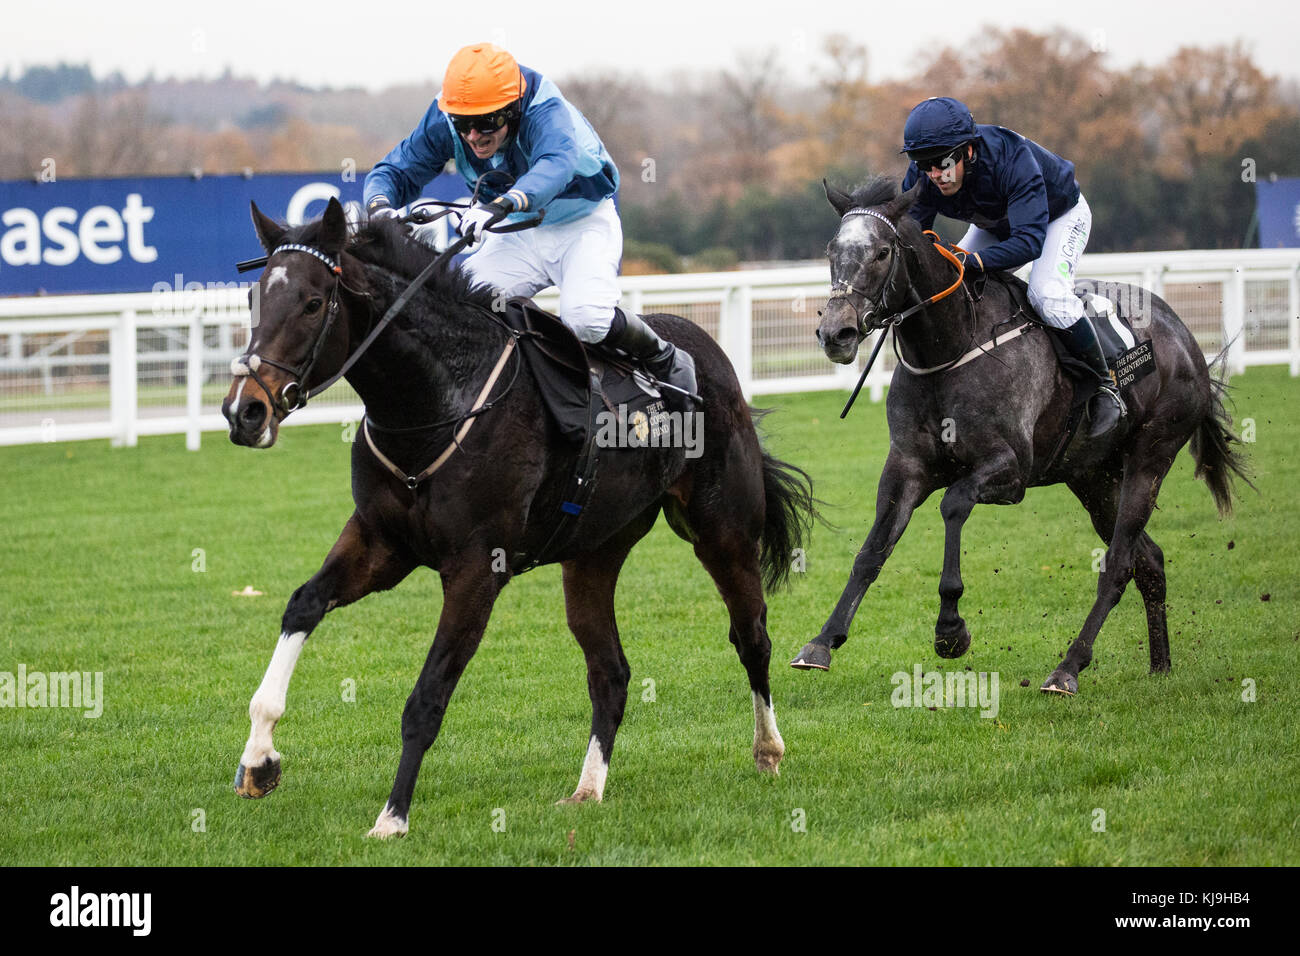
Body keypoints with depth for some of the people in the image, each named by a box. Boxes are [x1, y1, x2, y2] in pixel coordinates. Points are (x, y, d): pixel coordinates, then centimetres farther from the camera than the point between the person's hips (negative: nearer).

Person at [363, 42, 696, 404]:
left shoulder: (546, 113, -34)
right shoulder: (444, 122, -18)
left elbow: (558, 163, -55)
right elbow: (396, 170, -11)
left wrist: (502, 204, -74)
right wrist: (379, 205, -38)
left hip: (582, 222, -5)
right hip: (517, 235, 5)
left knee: (586, 319, -28)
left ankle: (666, 360, 1)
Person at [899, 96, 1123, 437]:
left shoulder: (1012, 159, -44)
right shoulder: (922, 177, -27)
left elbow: (1030, 239, -50)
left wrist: (973, 261, -65)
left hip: (1060, 216, -6)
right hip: (996, 225, 6)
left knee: (1047, 294, -30)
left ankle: (1105, 386, -12)